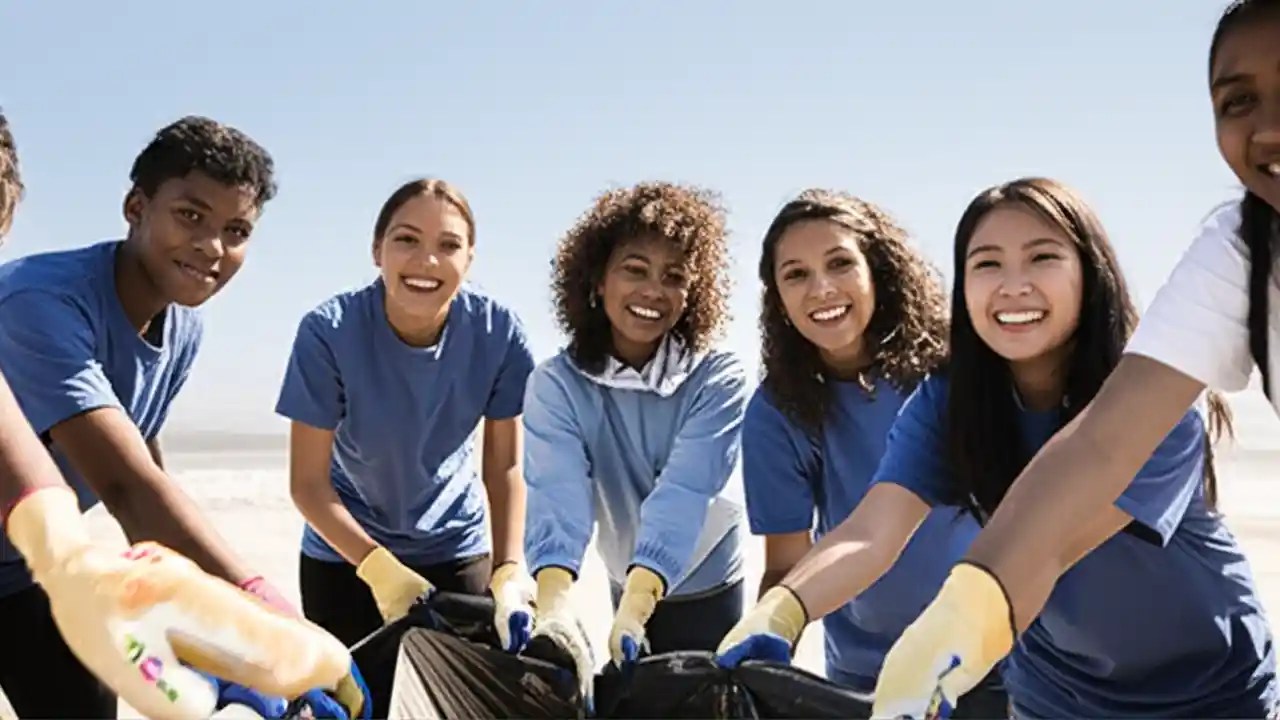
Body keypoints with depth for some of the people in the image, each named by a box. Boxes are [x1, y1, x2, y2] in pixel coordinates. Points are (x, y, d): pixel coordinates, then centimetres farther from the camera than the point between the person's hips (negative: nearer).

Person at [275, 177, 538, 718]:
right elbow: (308, 483, -19)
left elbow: (505, 467, -11)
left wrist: (510, 566, -24)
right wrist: (381, 568, -29)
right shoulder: (329, 331, -24)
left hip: (457, 551, 1)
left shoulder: (498, 332, -20)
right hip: (345, 556, -1)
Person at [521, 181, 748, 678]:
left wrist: (633, 612, -47)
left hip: (710, 594, -1)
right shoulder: (556, 385, -19)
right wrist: (554, 609, -50)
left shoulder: (719, 379, -22)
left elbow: (682, 497, -33)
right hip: (626, 592, 2)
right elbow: (558, 496, -33)